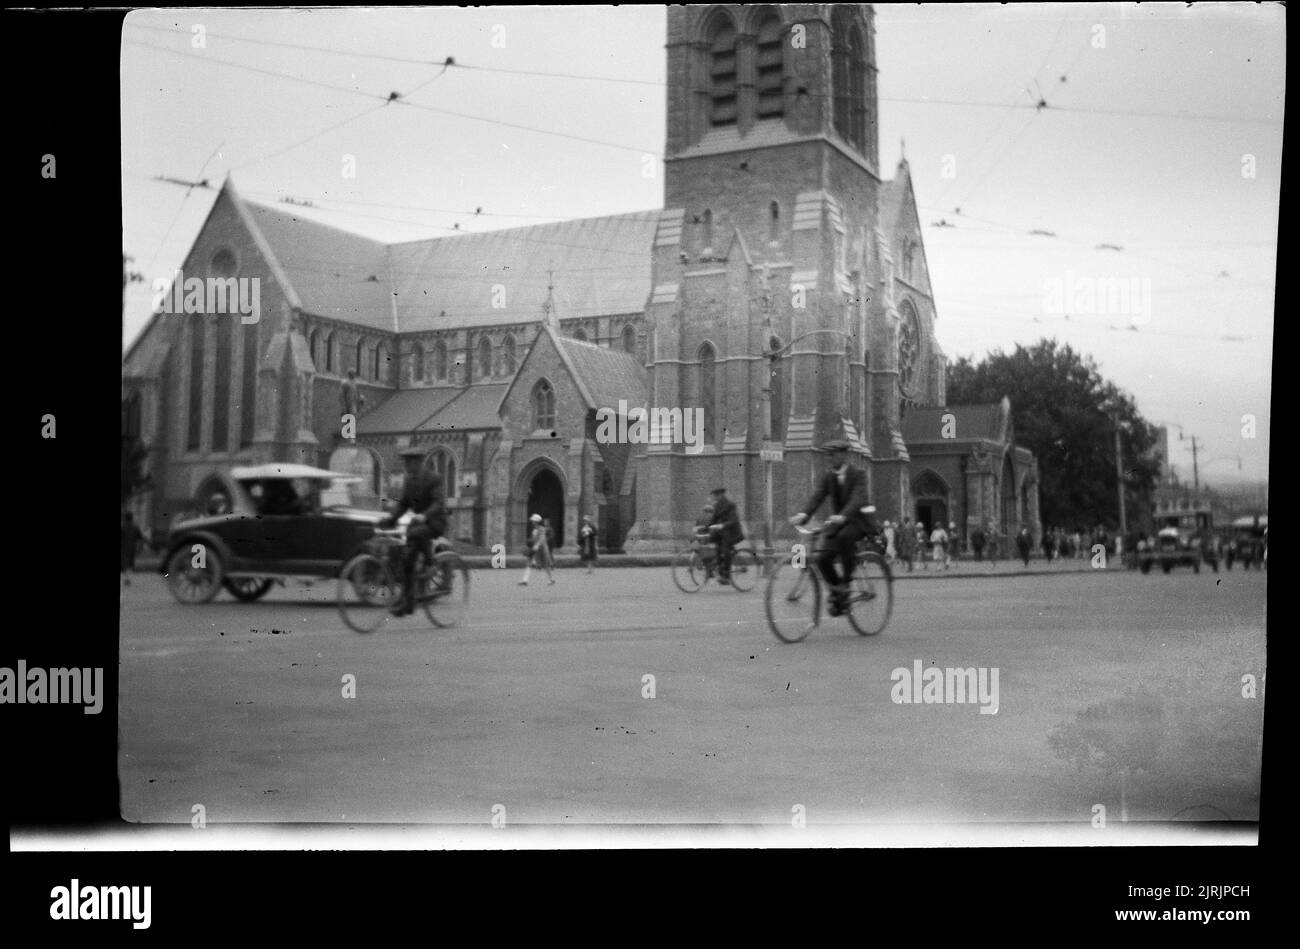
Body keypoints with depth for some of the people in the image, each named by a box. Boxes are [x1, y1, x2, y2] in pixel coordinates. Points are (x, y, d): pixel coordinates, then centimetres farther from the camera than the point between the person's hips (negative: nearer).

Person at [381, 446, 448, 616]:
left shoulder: (433, 479, -13)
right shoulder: (407, 479, 7)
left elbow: (439, 503, -24)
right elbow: (403, 503, 10)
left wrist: (423, 516, -41)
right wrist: (391, 517, -8)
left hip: (435, 521, -7)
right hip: (418, 521, 7)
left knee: (415, 534, -37)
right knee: (407, 561, -1)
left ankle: (430, 562, -12)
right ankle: (408, 603, 5)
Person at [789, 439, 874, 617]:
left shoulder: (858, 474, -12)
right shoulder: (828, 476, 5)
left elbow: (857, 498, -28)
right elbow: (817, 496, -6)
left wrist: (842, 516, -46)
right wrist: (803, 514, -26)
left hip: (858, 521, -5)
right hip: (837, 523, 5)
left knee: (844, 536, -38)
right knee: (823, 559, -13)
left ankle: (847, 578, -21)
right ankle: (838, 592, 12)